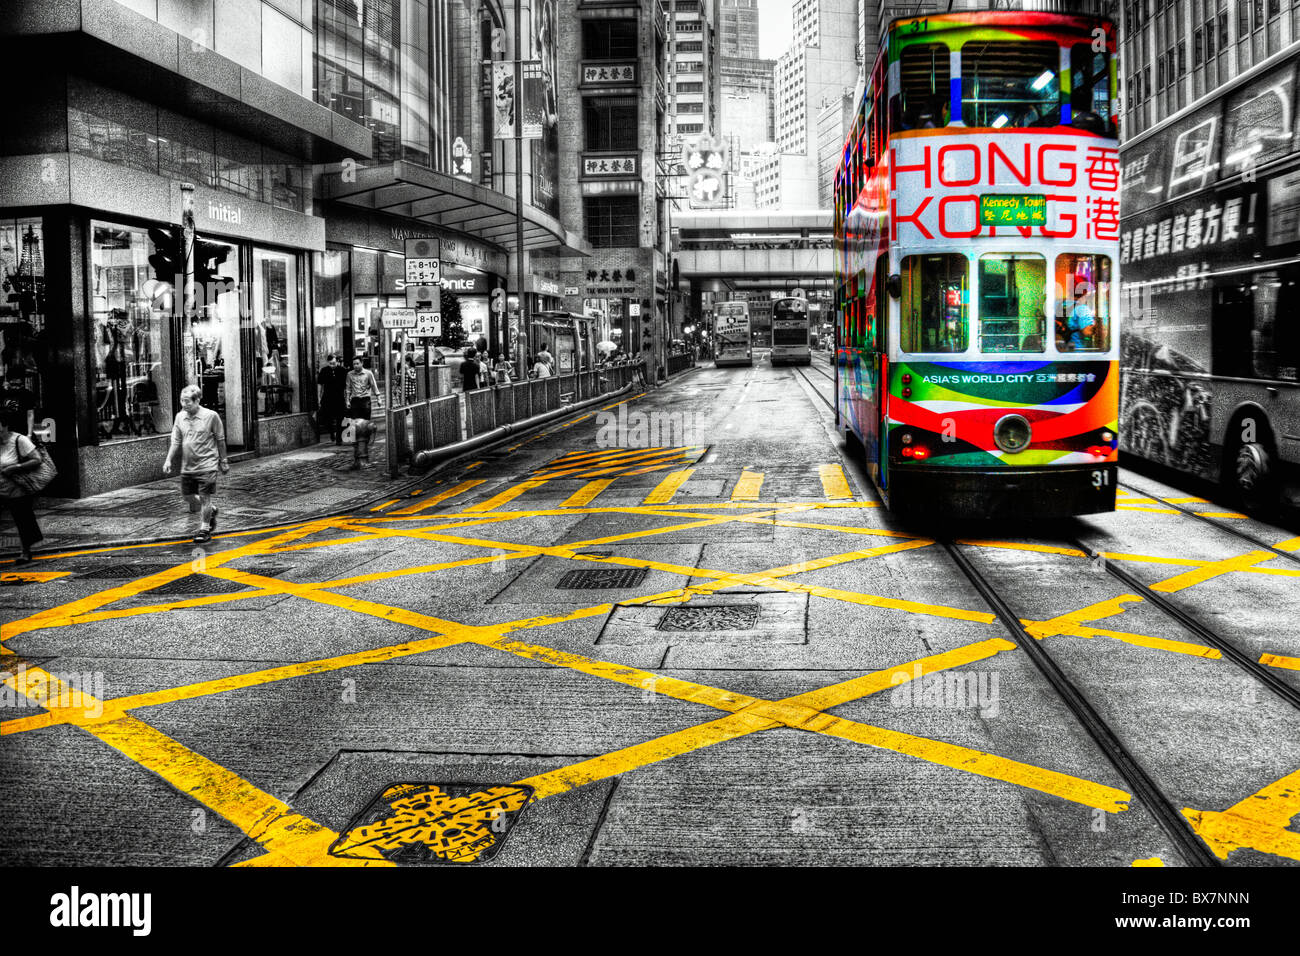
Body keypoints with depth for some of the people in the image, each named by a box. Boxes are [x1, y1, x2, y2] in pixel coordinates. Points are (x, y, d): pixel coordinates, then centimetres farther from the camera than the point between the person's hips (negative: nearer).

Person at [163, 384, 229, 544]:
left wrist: (223, 461, 4)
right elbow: (176, 441, 8)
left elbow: (220, 440, -1)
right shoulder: (180, 417, 4)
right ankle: (212, 511, 35)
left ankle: (204, 529, 10)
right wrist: (169, 460, -2)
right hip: (187, 466, 5)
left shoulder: (211, 416, -9)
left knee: (204, 498, -3)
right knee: (189, 497, 8)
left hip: (207, 465, -5)